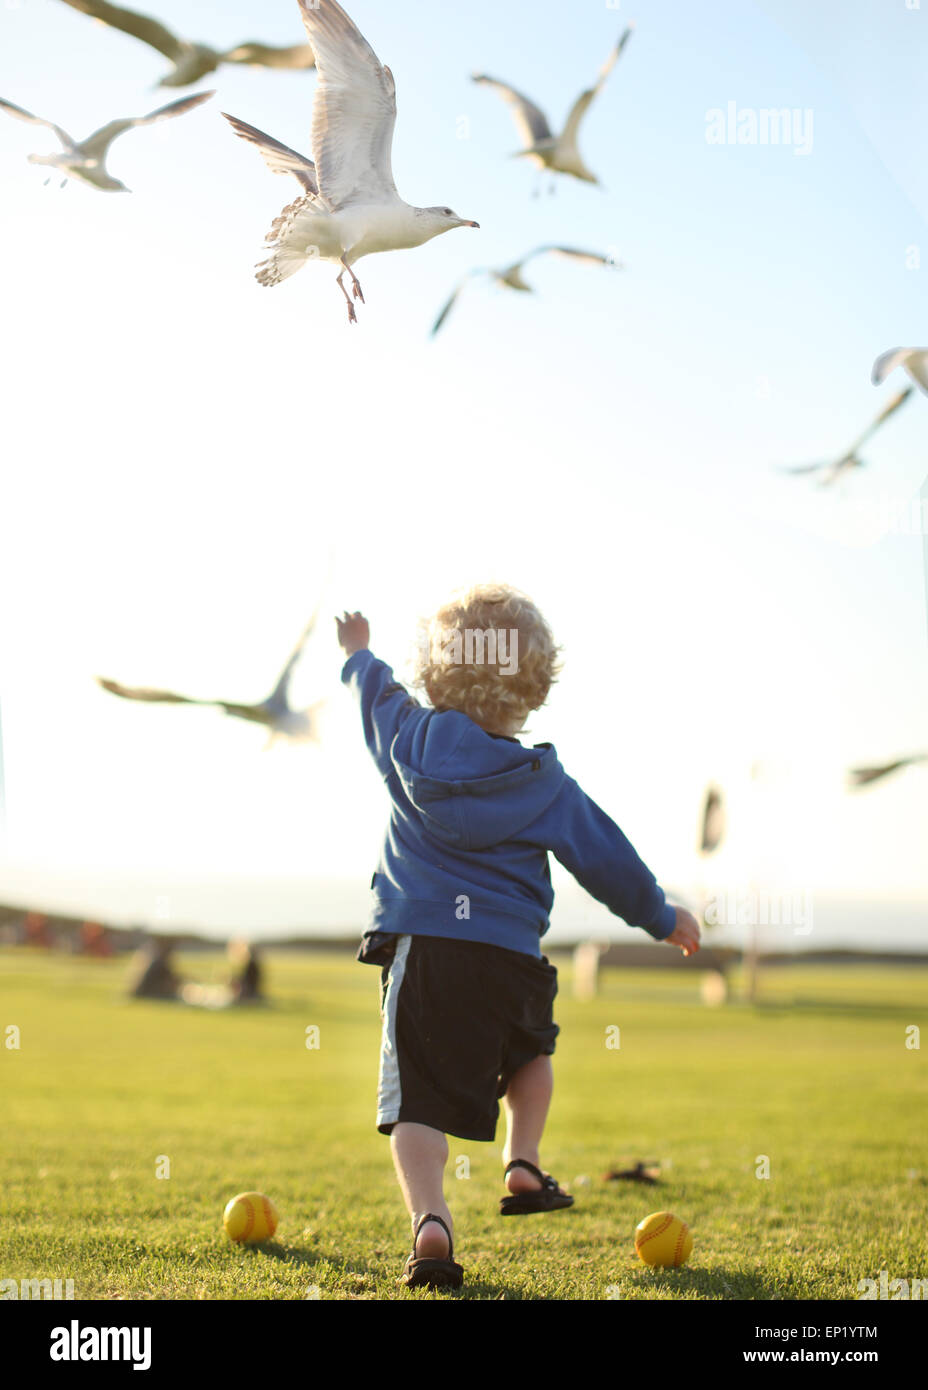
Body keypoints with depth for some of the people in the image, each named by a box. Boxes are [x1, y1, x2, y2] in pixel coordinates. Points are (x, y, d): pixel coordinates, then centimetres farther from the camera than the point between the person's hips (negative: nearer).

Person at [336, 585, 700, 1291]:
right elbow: (608, 860, 10)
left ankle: (430, 1220, -26)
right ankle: (524, 1167, 25)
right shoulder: (547, 784, 2)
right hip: (510, 954, 1)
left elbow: (377, 691, 27)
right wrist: (662, 917, 26)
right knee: (530, 1048, 32)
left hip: (419, 947, 0)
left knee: (417, 1100, -6)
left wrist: (358, 655, 50)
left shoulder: (408, 740, 4)